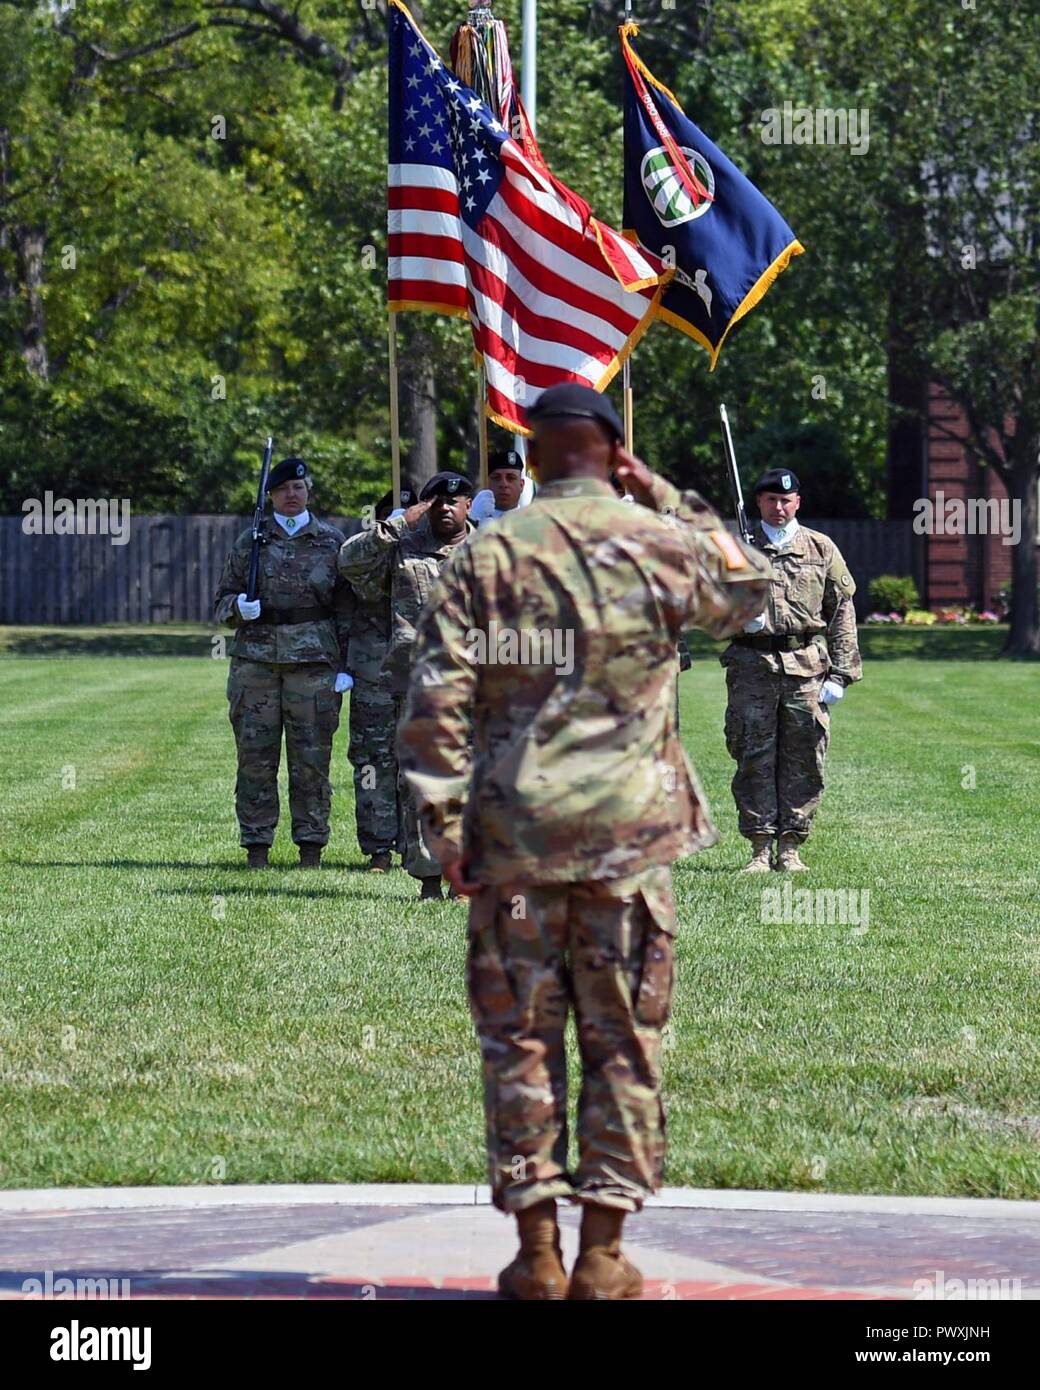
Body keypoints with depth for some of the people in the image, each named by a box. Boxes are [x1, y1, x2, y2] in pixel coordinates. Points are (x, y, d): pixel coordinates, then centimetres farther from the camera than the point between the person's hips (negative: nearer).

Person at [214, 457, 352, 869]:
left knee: (311, 758, 0)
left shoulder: (331, 541, 7)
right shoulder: (250, 541, 10)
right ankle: (257, 847, 5)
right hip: (255, 658, 1)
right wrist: (238, 607, -9)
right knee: (255, 758, 0)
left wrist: (345, 665, 0)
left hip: (314, 660, -1)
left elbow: (345, 607, 7)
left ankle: (311, 846, 6)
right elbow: (222, 600, 15)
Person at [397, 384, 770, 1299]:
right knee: (624, 1043, 7)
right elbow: (748, 589, 22)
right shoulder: (664, 545, -1)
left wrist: (446, 828, -1)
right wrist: (665, 496, 19)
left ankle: (537, 1251, 7)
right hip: (631, 840, 0)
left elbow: (437, 701, -5)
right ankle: (604, 1255, 7)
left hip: (515, 840, 0)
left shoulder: (486, 557, -1)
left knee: (519, 1039, 7)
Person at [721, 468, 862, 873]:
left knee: (803, 759, -1)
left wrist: (840, 672, 1)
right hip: (751, 664, 0)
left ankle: (790, 847, 5)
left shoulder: (821, 549, 11)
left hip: (807, 665, 0)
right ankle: (760, 848, 2)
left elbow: (843, 612, 9)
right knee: (754, 758, -3)